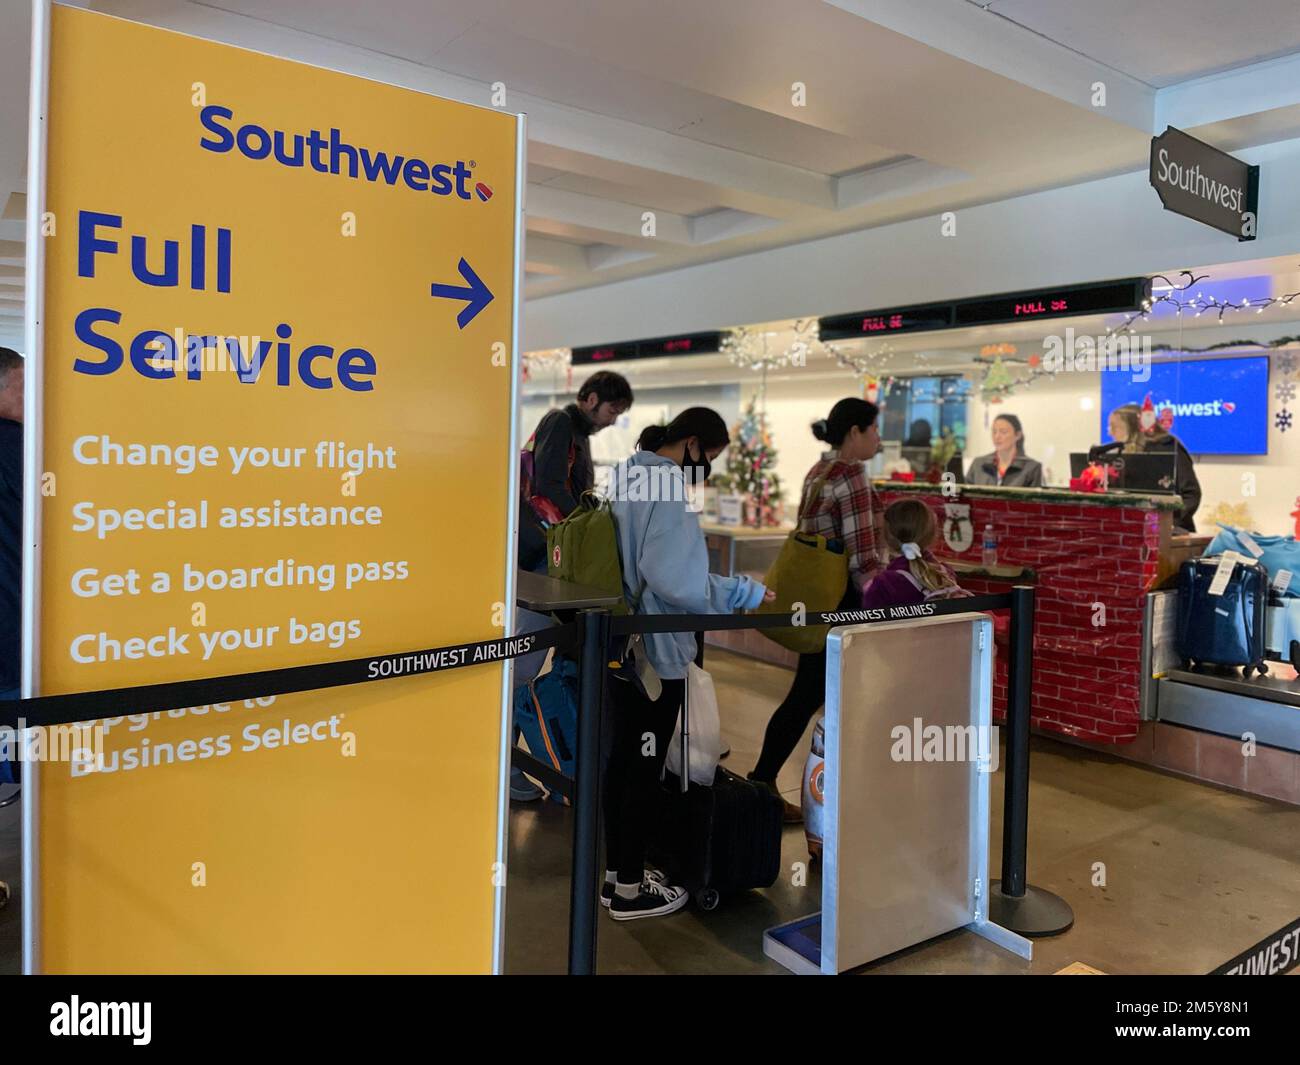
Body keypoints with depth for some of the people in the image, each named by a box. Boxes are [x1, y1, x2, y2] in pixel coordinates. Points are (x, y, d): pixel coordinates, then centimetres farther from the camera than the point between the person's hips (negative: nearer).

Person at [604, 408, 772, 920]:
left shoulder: (626, 477, 10)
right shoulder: (667, 490, -19)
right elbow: (674, 580, -27)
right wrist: (743, 593, -16)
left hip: (623, 644, 9)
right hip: (657, 650, -9)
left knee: (621, 759, 16)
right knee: (645, 768, 2)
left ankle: (616, 873, 29)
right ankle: (630, 891, 15)